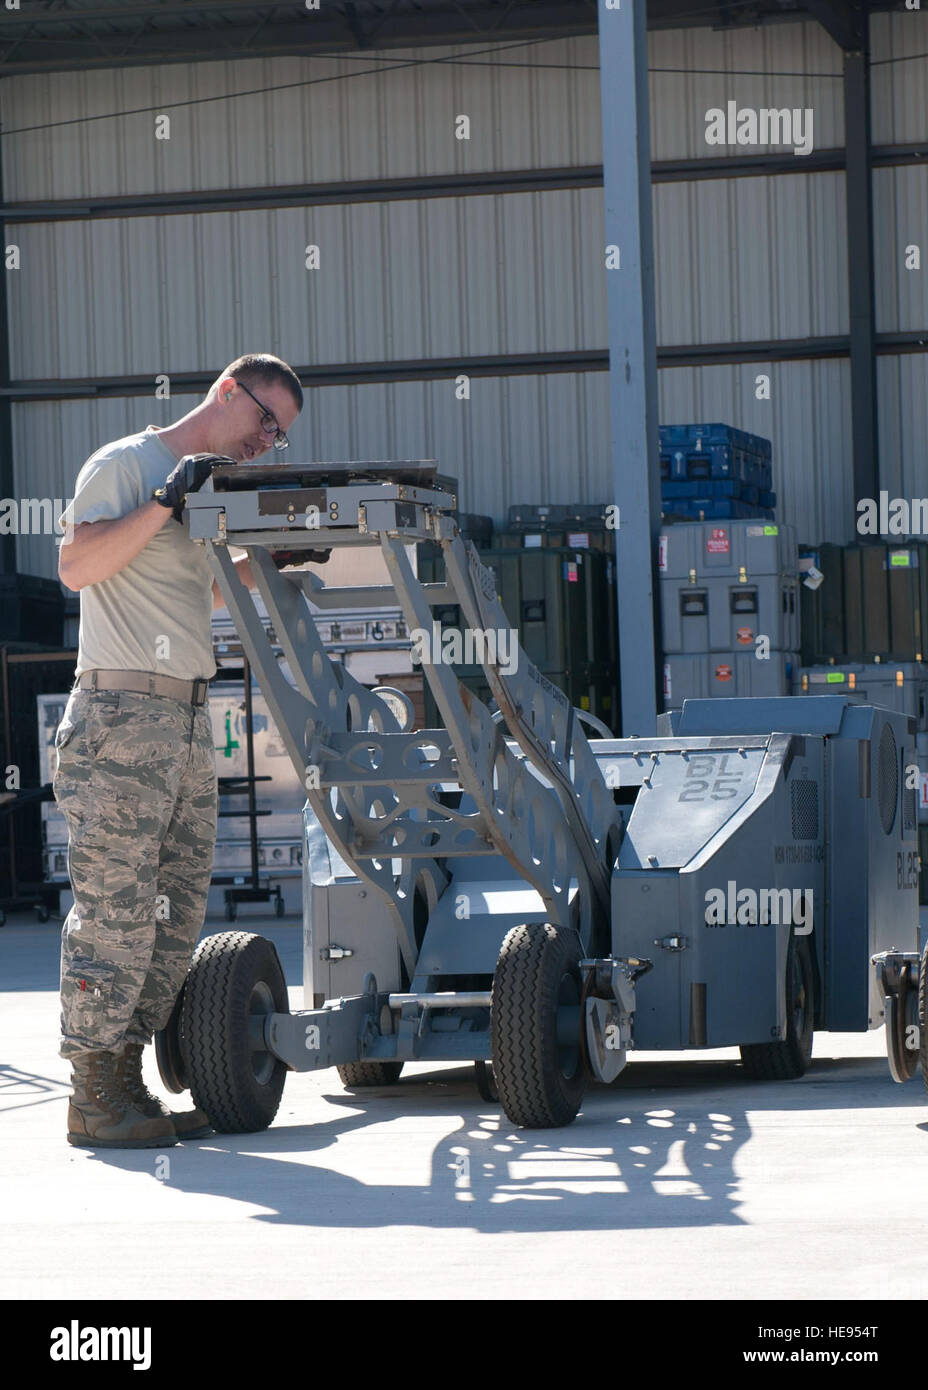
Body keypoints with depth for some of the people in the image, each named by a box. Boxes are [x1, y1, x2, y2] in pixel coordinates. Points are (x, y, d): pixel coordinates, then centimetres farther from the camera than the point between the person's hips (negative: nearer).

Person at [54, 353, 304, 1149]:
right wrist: (167, 502, -22)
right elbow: (76, 566, -17)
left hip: (189, 721, 9)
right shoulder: (124, 465, -5)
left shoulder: (211, 489, 21)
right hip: (122, 713, -9)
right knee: (115, 907, -9)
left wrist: (272, 560, 18)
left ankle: (125, 1083, 12)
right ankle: (94, 1097, -6)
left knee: (178, 911, 7)